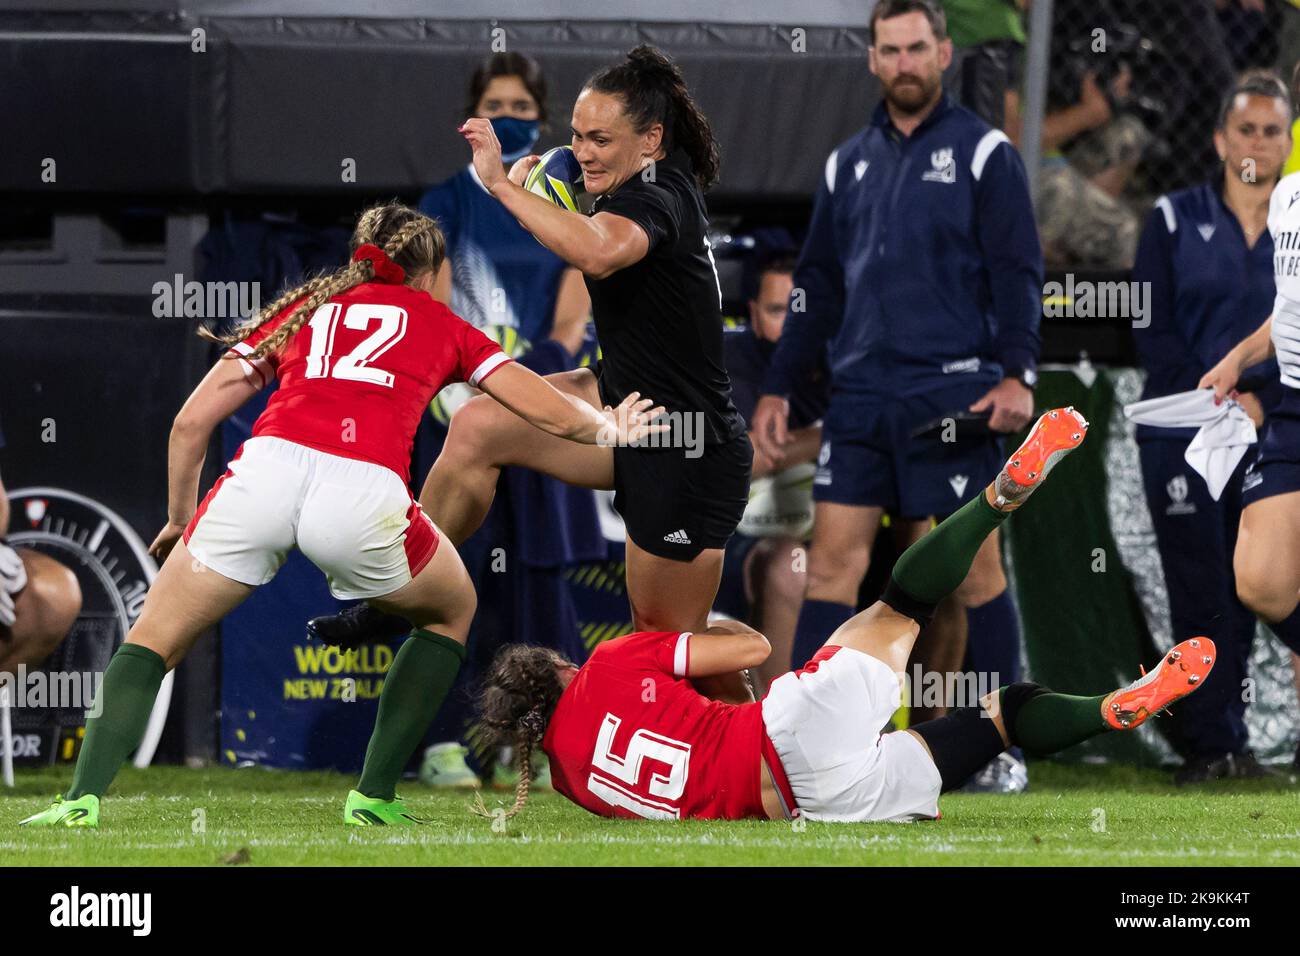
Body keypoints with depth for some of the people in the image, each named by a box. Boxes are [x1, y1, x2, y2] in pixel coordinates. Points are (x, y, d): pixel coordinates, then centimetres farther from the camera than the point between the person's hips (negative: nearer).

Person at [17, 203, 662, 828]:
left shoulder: (302, 308, 30)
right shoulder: (441, 324, 27)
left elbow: (191, 424, 26)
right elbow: (554, 415, 28)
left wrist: (180, 520, 40)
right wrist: (610, 427, 50)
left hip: (265, 470, 1)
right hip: (364, 494, -1)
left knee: (154, 641, 16)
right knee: (451, 611, 29)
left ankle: (81, 803, -4)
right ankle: (373, 798, 23)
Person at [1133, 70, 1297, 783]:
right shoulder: (1174, 221, 7)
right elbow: (1152, 329, 2)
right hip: (1182, 430, -1)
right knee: (1201, 593, -6)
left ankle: (1221, 739, 6)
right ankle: (1216, 743, -4)